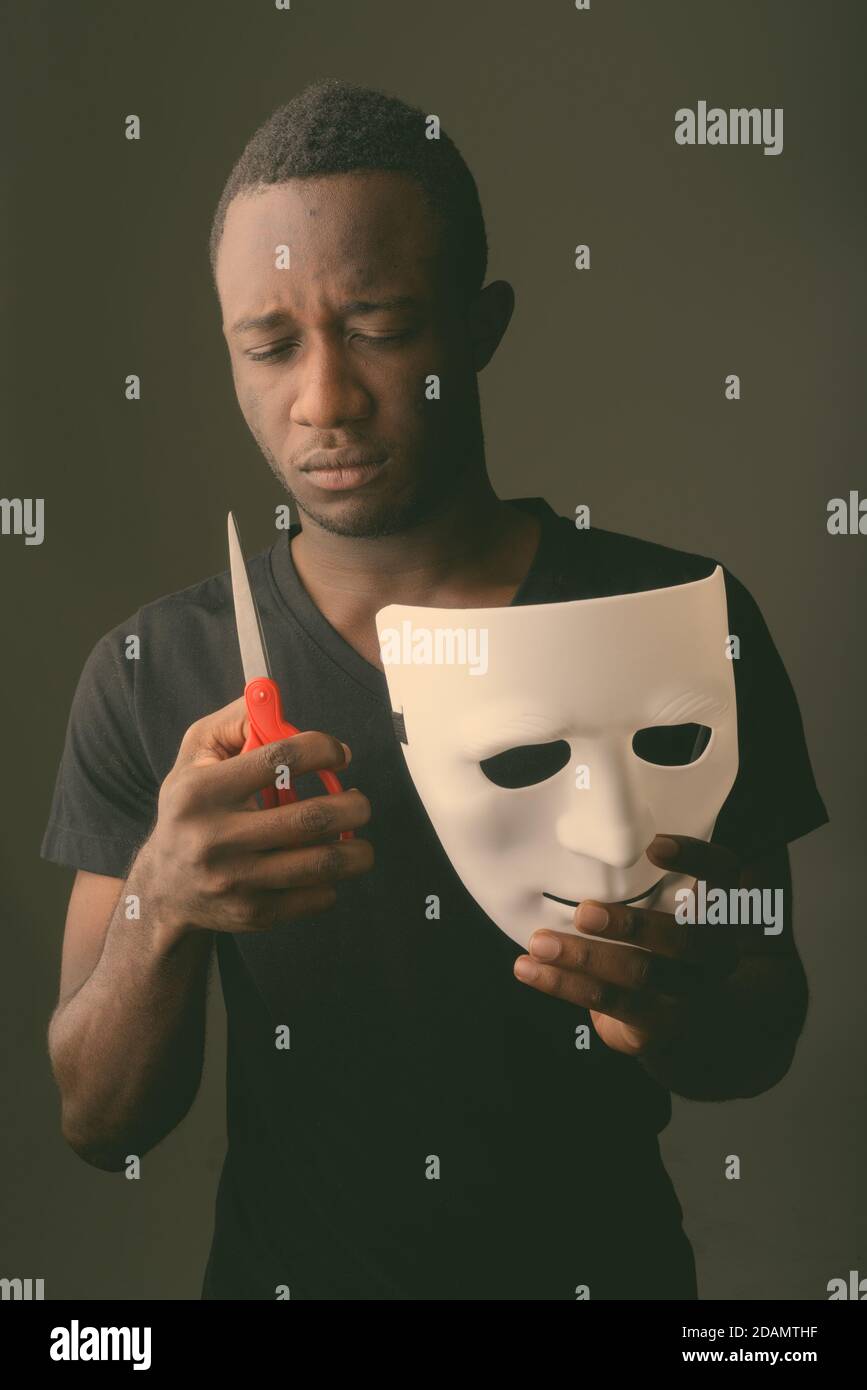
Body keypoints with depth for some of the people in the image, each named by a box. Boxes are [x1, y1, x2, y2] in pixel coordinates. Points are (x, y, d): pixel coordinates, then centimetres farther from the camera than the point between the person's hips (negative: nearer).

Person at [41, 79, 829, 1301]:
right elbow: (101, 1127, -6)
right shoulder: (153, 675, -8)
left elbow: (766, 1044, -2)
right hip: (280, 1262, 0)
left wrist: (681, 1014, -23)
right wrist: (161, 907, -24)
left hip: (607, 1258, 1)